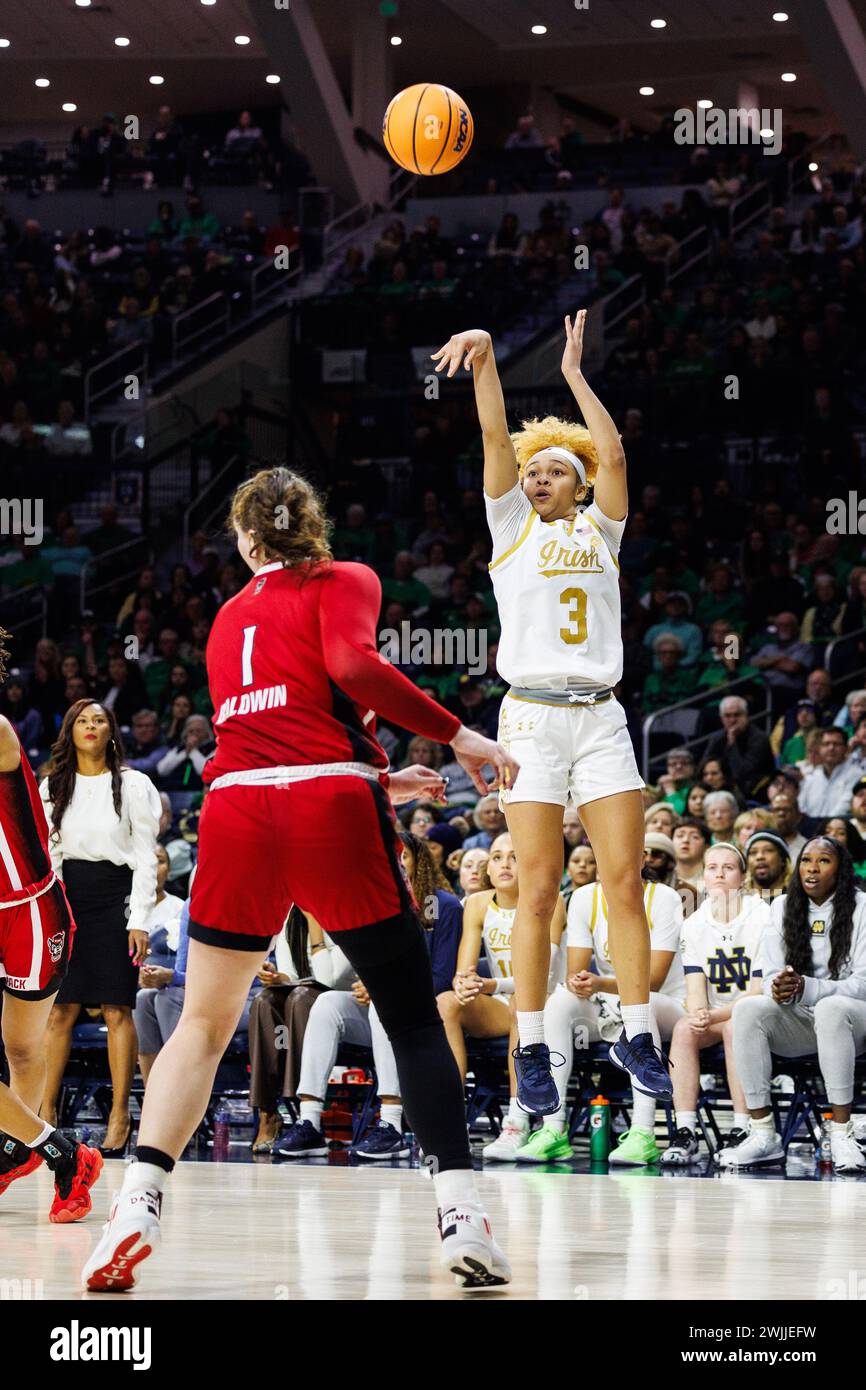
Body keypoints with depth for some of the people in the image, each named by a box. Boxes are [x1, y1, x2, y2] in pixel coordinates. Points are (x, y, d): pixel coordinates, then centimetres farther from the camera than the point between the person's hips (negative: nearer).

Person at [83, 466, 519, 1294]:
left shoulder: (229, 615, 25)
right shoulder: (343, 582, 10)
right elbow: (354, 666, -11)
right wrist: (457, 736, -6)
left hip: (236, 804, 3)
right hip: (330, 803, -3)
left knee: (203, 1021, 13)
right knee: (412, 1015, 4)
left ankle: (138, 1200, -6)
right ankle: (461, 1216, -8)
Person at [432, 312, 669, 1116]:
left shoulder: (599, 531, 16)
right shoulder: (512, 527, 12)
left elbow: (614, 454, 2)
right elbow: (495, 437, 0)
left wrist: (574, 374, 7)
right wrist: (485, 357, -11)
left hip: (600, 717, 2)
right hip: (532, 717, -2)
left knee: (625, 880, -2)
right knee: (539, 889, -6)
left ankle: (636, 1034, 5)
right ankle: (531, 1051, -2)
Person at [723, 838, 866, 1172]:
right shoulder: (783, 907, 10)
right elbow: (772, 976, 6)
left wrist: (806, 989, -26)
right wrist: (779, 989, -20)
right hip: (797, 1024, 4)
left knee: (830, 1008, -39)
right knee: (748, 1008, -27)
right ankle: (763, 1137, -29)